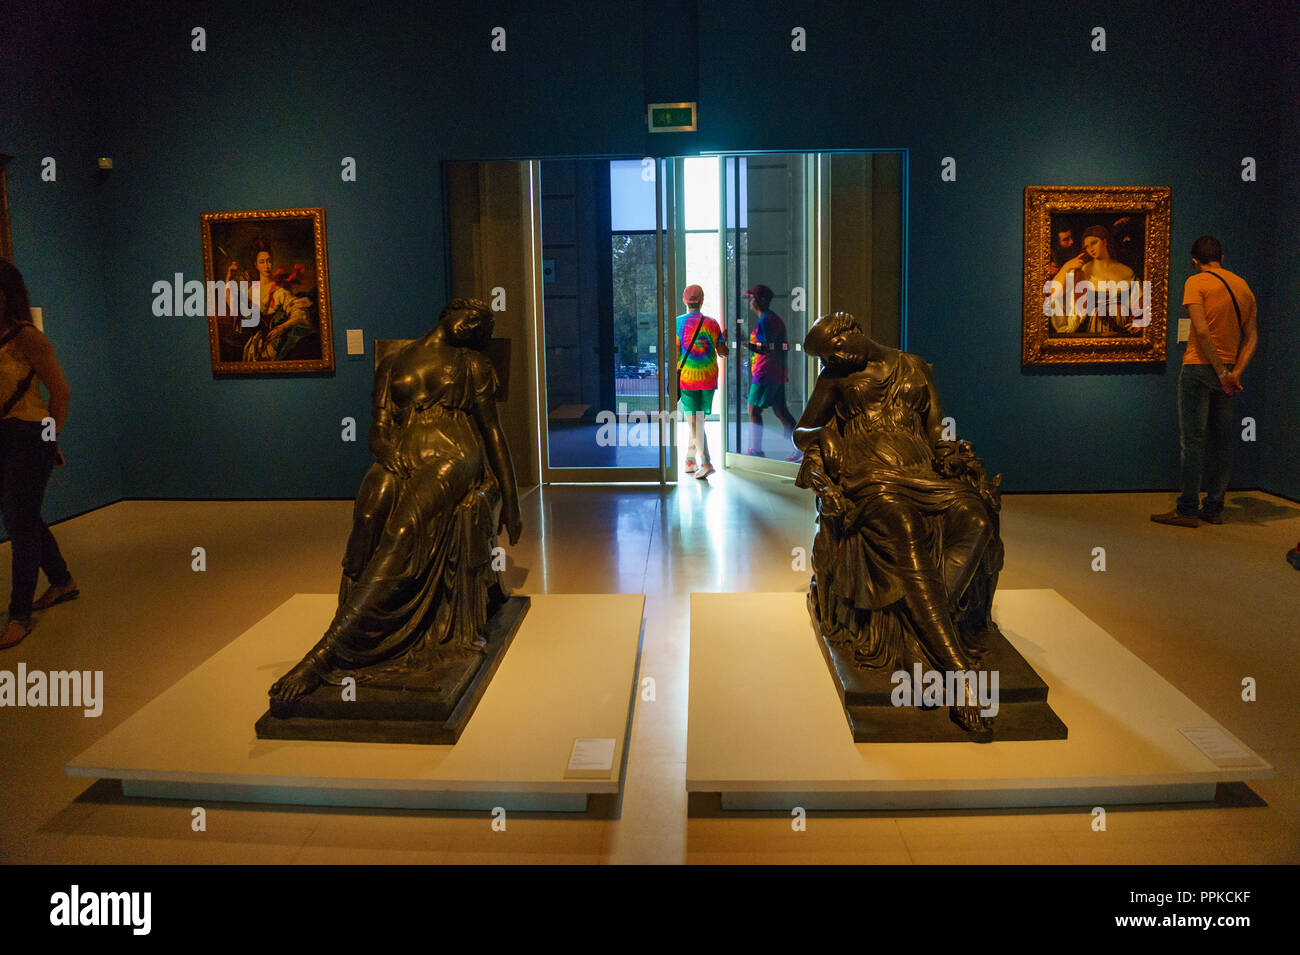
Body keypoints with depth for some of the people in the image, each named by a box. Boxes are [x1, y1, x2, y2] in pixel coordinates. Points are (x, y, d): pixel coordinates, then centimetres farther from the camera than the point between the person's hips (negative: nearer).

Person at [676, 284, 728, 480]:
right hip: (709, 379, 3)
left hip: (687, 378, -3)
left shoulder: (678, 322, -5)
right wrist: (725, 339, 22)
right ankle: (690, 460, 24)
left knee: (694, 423, -2)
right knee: (699, 420, 14)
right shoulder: (712, 323, 3)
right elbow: (722, 352, 2)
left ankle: (705, 462, -13)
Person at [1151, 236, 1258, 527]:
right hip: (1228, 370, 6)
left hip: (1199, 367, -6)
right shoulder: (1243, 286, 13)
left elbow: (1202, 330, -17)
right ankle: (1214, 508, 15)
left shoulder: (1196, 282, -5)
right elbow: (1252, 337, 7)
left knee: (1192, 441, -4)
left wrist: (1221, 372, -13)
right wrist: (1236, 372, -1)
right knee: (1220, 442, 10)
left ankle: (1187, 510, -3)